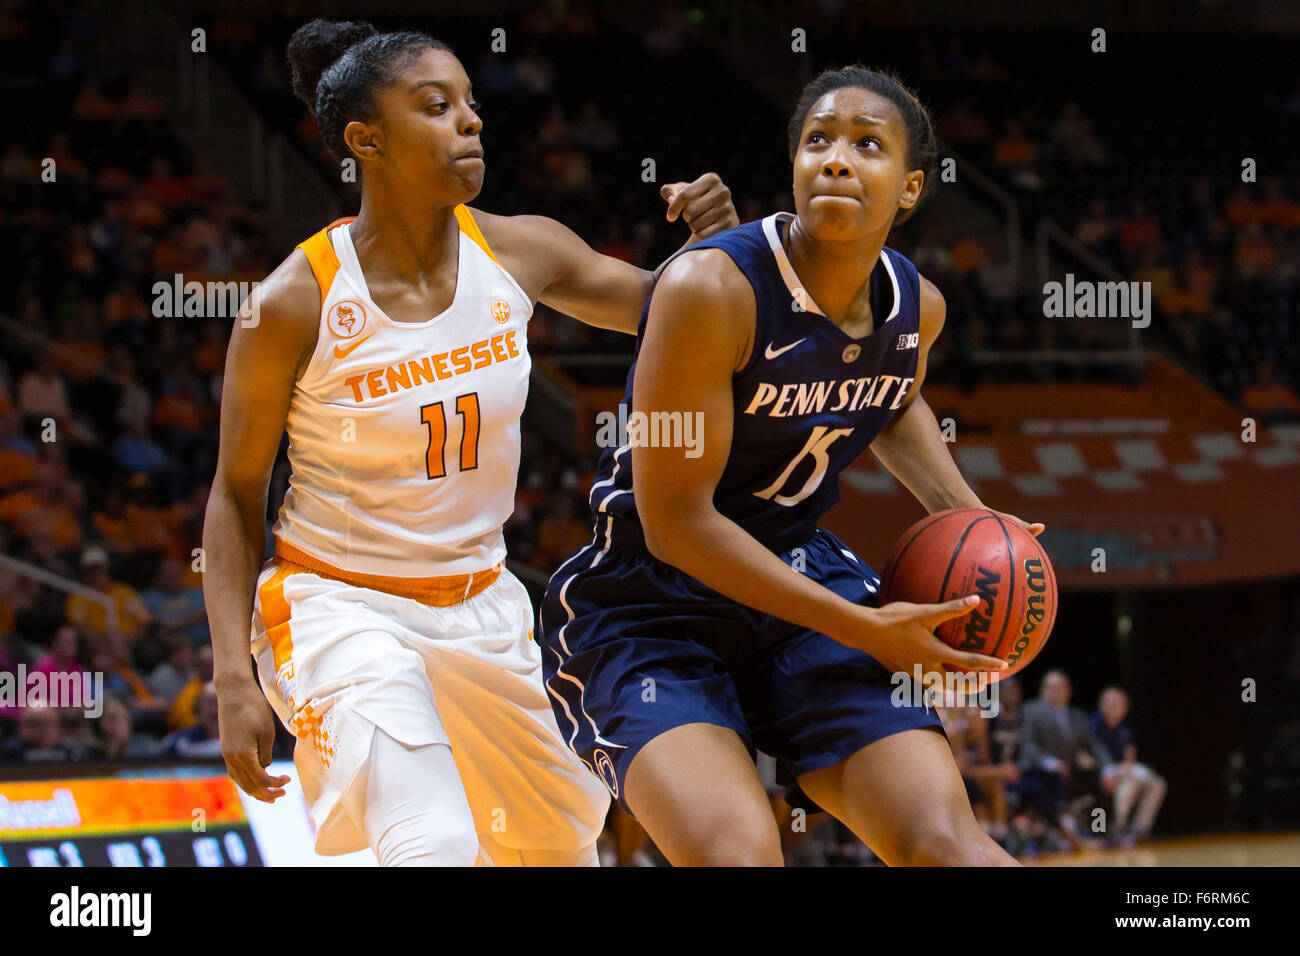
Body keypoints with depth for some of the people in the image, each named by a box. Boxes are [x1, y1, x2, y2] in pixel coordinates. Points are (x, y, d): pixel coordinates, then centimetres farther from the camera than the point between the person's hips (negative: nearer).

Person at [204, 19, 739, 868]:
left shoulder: (520, 253, -8)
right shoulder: (294, 304, -19)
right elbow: (238, 495, -9)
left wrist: (709, 244, -16)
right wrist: (236, 679, -15)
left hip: (478, 602, 6)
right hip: (340, 606, -6)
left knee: (561, 846, 19)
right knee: (437, 850, -26)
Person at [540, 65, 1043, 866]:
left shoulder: (917, 307, -1)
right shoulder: (713, 289, -23)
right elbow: (676, 523, -22)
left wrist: (968, 517, 8)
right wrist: (862, 631, -22)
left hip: (804, 578, 6)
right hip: (651, 610, -6)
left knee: (949, 844, -8)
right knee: (738, 851, -30)